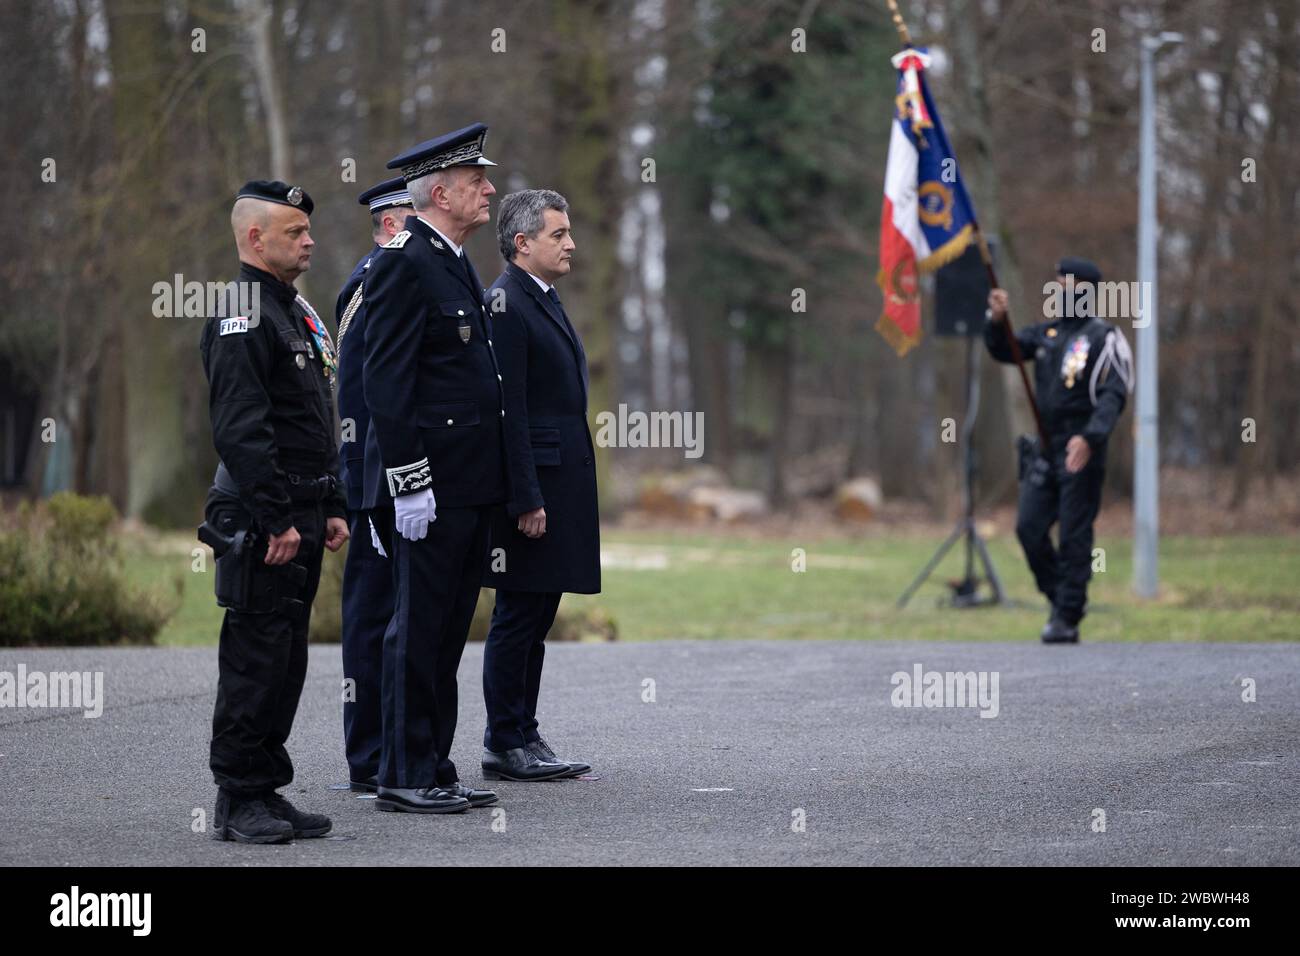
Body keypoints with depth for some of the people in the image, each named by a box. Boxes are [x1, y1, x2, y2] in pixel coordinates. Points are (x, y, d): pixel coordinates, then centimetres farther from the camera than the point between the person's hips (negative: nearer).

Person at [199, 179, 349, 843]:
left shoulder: (298, 313, 18)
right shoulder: (240, 317, -13)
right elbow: (240, 429, -20)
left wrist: (331, 509, 17)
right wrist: (276, 520, -22)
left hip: (302, 518, 9)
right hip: (261, 520, -9)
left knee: (285, 661, 11)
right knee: (256, 658, -6)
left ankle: (266, 790, 18)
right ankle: (238, 803, -1)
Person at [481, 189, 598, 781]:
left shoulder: (545, 301, 18)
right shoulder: (505, 304, -13)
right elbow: (507, 409, -19)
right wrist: (526, 499, -21)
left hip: (559, 482, 10)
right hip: (530, 487, -10)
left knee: (535, 617, 12)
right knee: (517, 618, -5)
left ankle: (523, 739, 17)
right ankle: (505, 747, 0)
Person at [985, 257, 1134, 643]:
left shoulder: (1104, 338, -7)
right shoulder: (1047, 333, 15)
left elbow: (1114, 396, -17)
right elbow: (1003, 349, 16)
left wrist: (1090, 438, -30)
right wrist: (997, 321, -5)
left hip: (1081, 452, -7)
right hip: (1044, 451, 7)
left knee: (1074, 536, -4)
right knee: (1029, 528, 3)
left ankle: (1068, 618, 1)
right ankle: (1058, 597, 19)